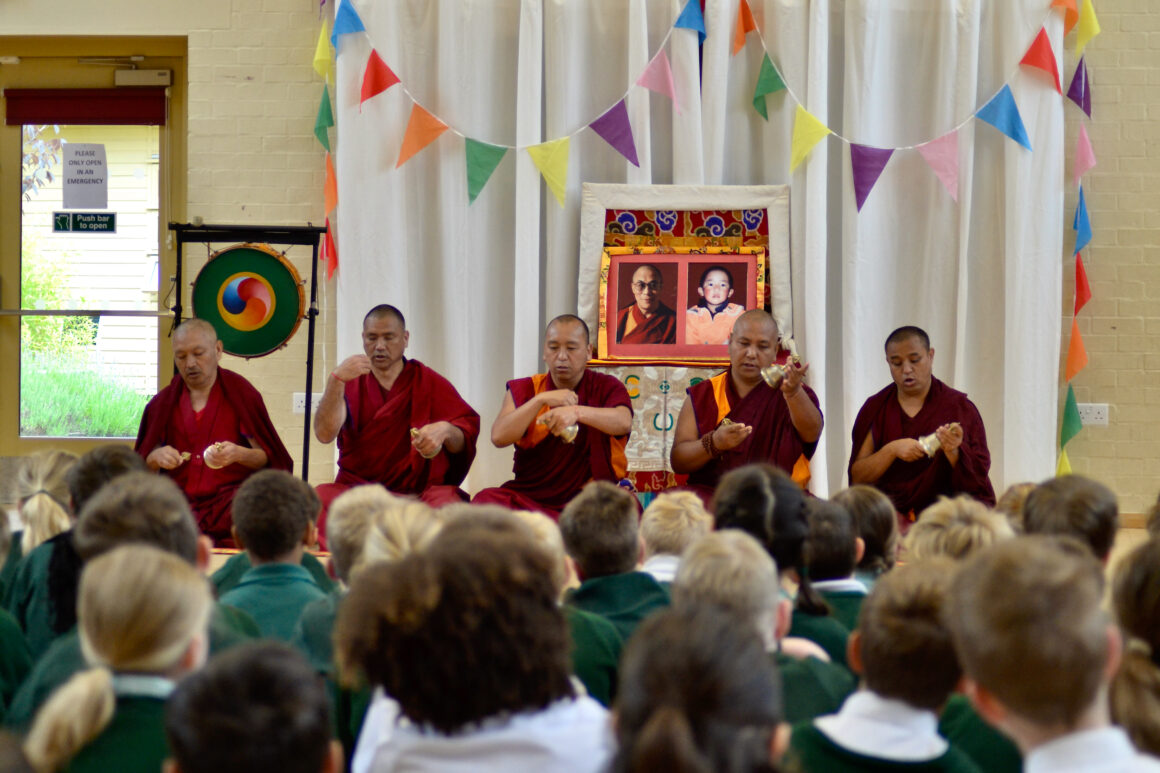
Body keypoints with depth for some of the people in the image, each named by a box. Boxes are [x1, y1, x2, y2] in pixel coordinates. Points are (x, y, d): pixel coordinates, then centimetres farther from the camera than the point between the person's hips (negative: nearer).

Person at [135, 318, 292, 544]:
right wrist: (155, 458, -9)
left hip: (230, 496, -2)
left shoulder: (241, 393, 8)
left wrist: (239, 454, -19)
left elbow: (268, 458, 3)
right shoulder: (162, 403, 15)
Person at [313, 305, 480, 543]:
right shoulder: (351, 382, 12)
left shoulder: (428, 381, 12)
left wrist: (445, 430, -22)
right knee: (320, 497, -32)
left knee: (449, 502, -35)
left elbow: (468, 432, 2)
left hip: (420, 490, 0)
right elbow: (325, 434, -5)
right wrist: (336, 380, -18)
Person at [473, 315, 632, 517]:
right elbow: (499, 437, -6)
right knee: (486, 501, -29)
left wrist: (576, 412, -34)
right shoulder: (523, 390, 11)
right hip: (531, 498, 2)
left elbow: (624, 422, -17)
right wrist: (541, 399, -16)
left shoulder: (607, 388, 6)